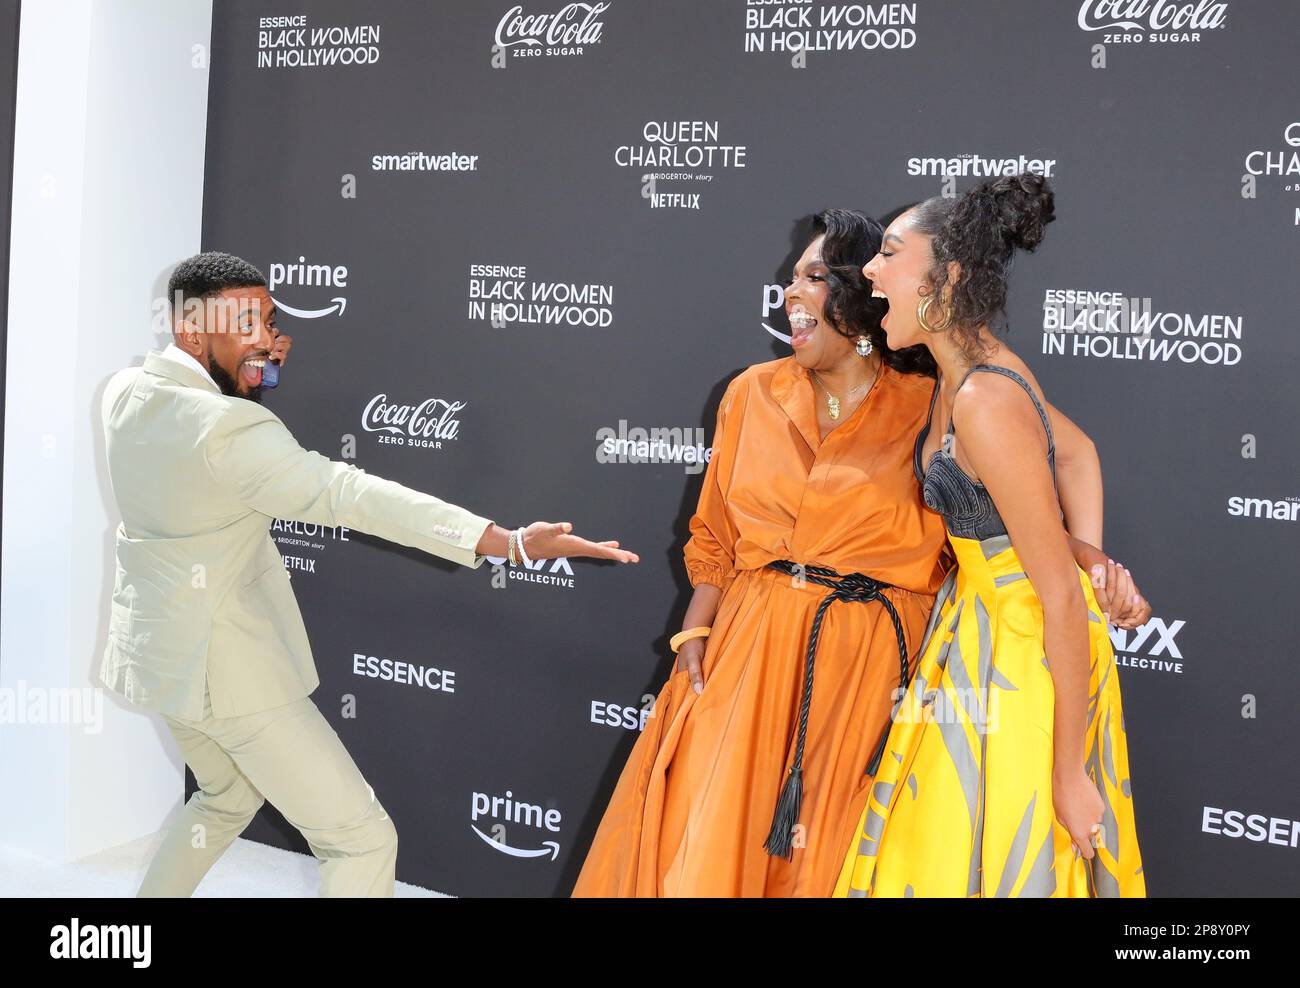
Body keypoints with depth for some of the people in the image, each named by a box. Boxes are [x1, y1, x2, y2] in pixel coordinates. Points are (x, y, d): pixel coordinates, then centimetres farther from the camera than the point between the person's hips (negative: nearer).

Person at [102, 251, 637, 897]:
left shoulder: (125, 393, -1)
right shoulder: (227, 429, -26)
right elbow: (348, 495, -33)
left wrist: (252, 372, 5)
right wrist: (512, 543, -38)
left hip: (158, 649, 9)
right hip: (227, 666, -9)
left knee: (228, 797, 33)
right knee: (363, 839, -2)